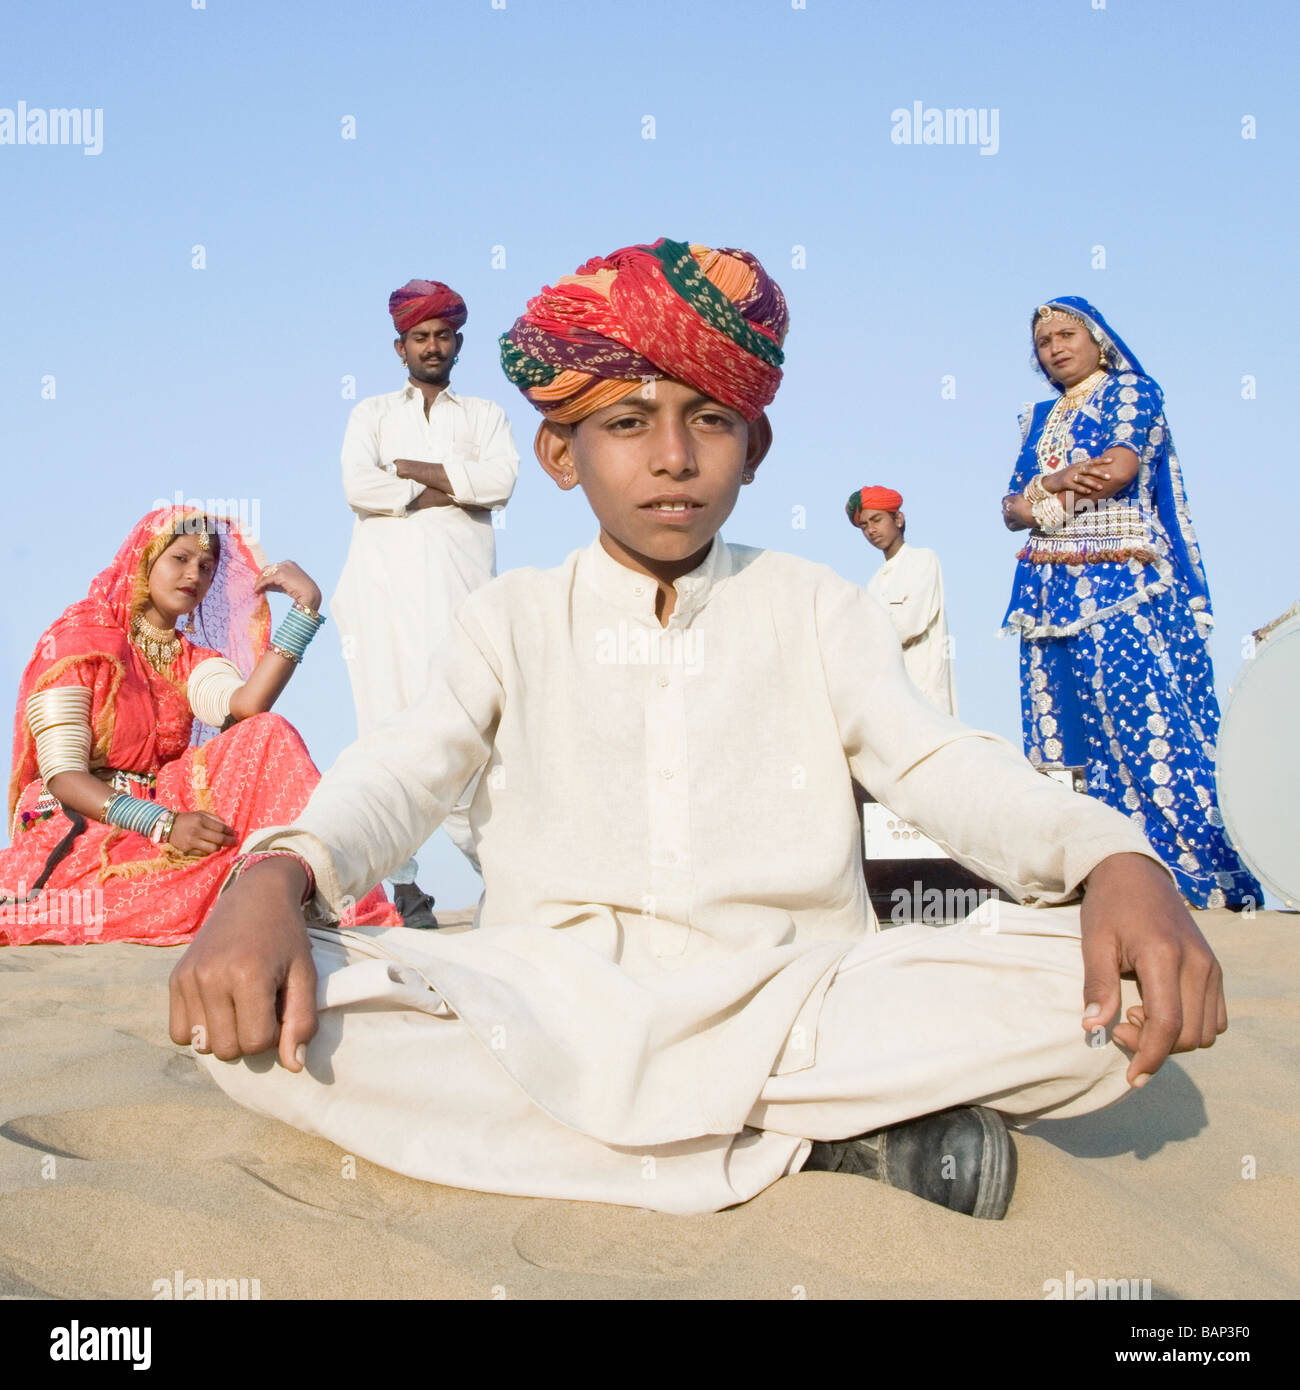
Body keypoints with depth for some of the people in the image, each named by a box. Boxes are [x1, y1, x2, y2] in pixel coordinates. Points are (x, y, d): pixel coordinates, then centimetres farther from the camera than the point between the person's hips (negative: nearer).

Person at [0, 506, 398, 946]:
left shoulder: (190, 661, 14)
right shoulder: (77, 639, -1)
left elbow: (246, 705, -12)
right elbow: (62, 775, -12)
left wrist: (306, 606, -15)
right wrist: (164, 824, -27)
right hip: (77, 825, -5)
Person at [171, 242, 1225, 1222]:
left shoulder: (814, 608, 15)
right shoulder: (511, 620, 14)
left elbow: (941, 763, 1)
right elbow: (404, 771, -2)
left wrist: (1114, 857, -22)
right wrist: (275, 875, -26)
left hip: (783, 998, 0)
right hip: (548, 1006, 1)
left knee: (1090, 990, -25)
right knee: (252, 1012, -28)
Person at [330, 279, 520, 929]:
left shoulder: (485, 414, 20)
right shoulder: (372, 412, 20)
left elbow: (501, 480, -1)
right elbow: (357, 487, 2)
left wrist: (406, 469, 0)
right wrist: (447, 491, -1)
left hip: (459, 579, 0)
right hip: (383, 578, 0)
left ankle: (494, 860, -4)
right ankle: (402, 884, -10)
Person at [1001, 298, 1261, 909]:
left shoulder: (1132, 391, 5)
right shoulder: (1040, 418, 22)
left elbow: (1120, 468, -12)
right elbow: (1011, 510, 13)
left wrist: (1043, 488, 0)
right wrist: (1059, 482, -8)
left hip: (1120, 587, -7)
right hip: (1049, 595, 7)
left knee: (1144, 726, -14)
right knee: (1061, 736, 1)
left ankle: (1208, 878, -11)